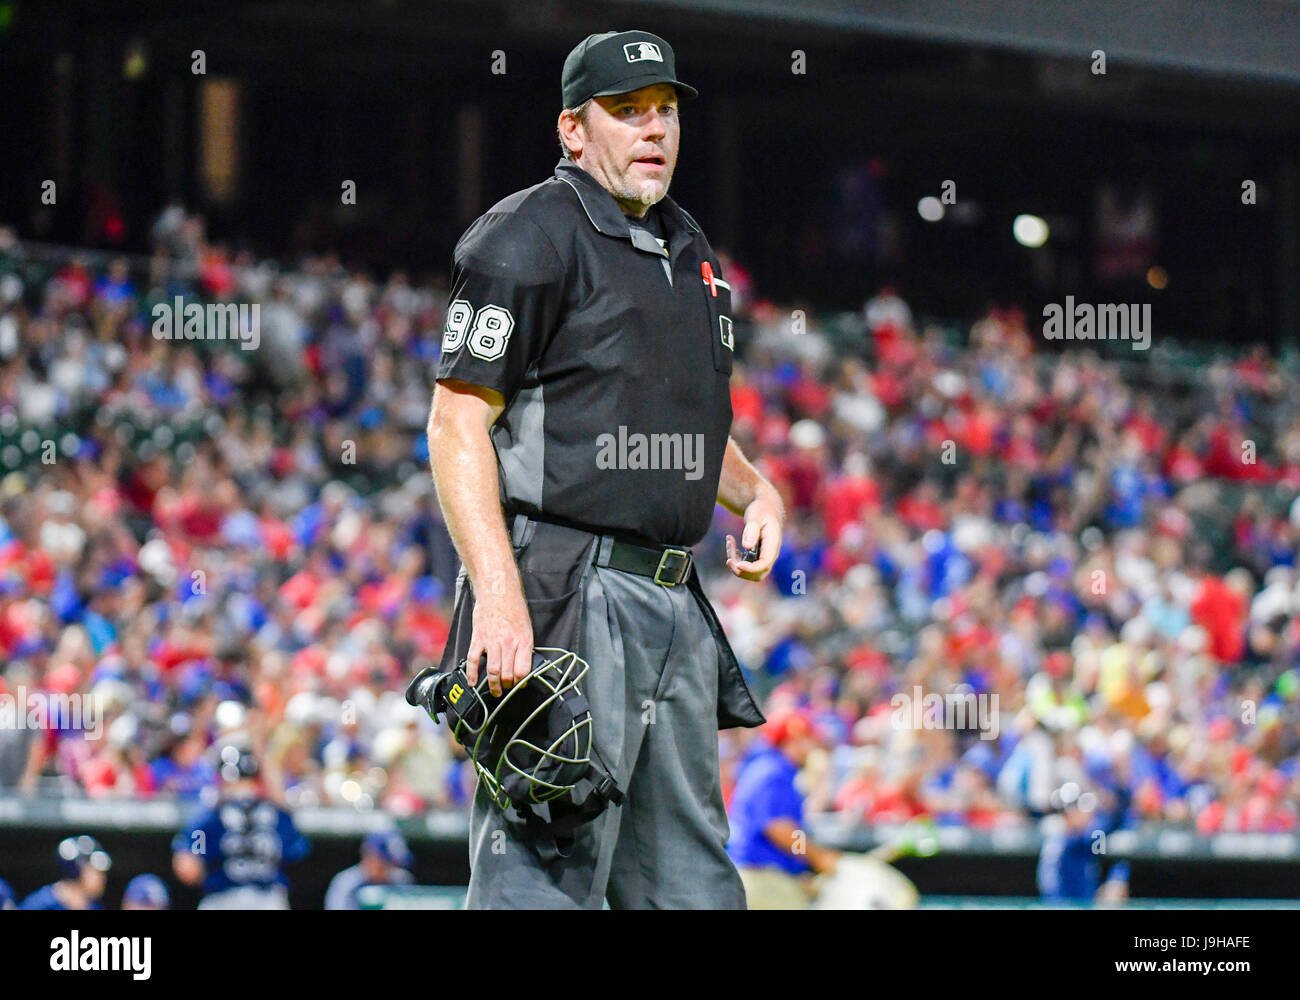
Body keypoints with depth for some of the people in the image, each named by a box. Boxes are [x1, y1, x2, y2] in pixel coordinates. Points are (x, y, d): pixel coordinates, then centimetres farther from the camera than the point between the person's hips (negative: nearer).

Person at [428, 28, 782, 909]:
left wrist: (756, 490, 10)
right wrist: (499, 594, -24)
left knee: (692, 883, 12)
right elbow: (458, 423, -13)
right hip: (564, 602, -9)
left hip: (675, 604, 9)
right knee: (545, 877, -12)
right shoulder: (530, 238, -6)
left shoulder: (690, 255, 20)